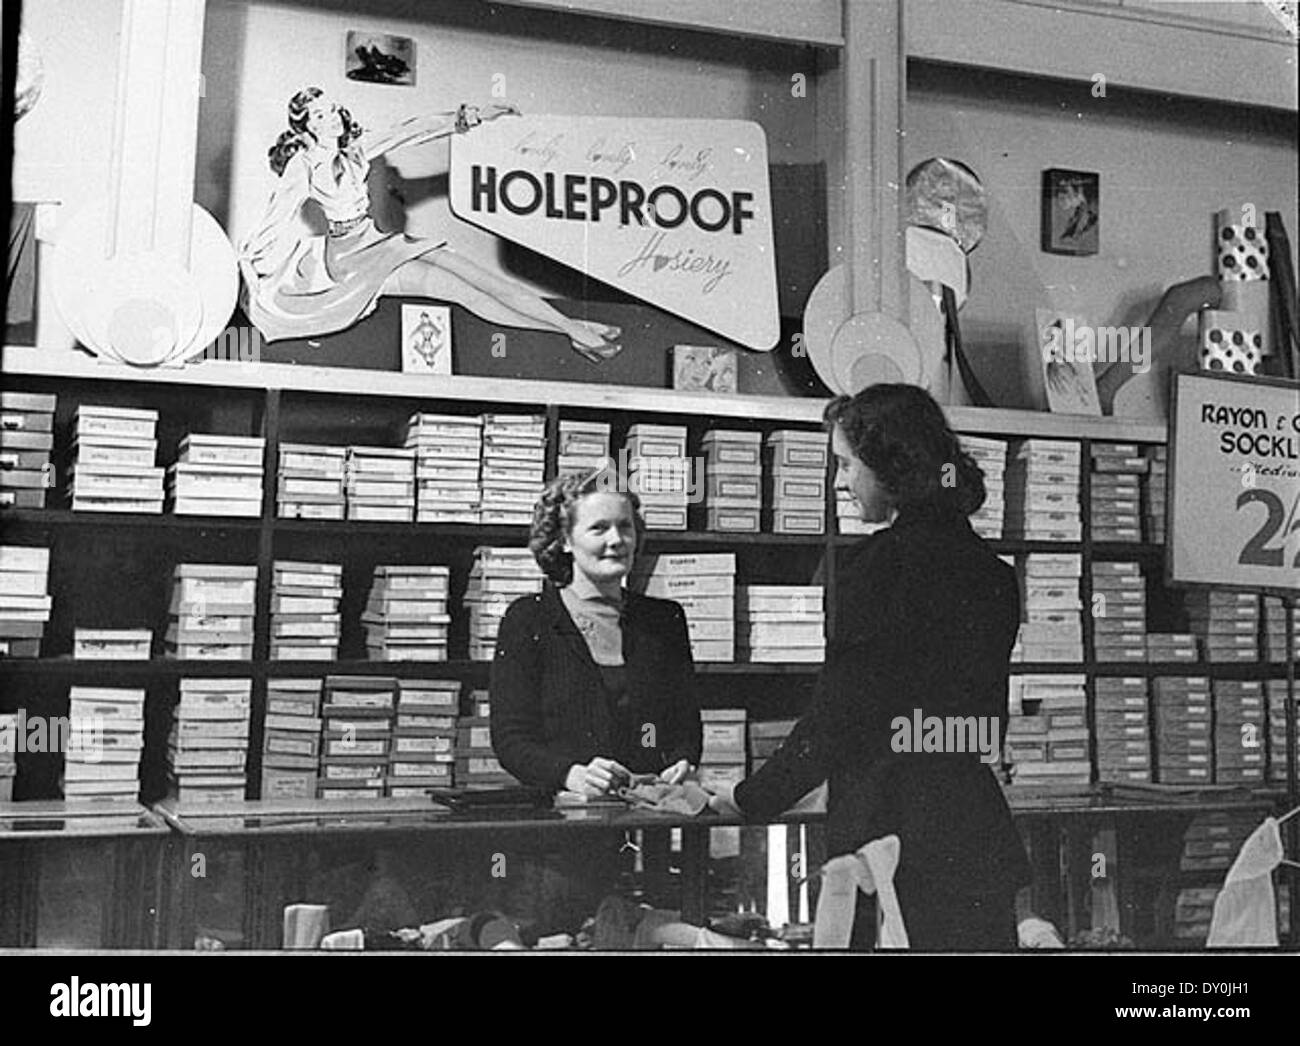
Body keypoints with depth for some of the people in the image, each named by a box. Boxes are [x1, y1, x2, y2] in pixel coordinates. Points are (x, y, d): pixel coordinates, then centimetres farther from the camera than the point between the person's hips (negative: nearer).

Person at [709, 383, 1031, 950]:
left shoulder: (881, 561, -14)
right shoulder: (989, 568, 9)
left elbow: (838, 716, -14)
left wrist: (751, 797, -3)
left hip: (893, 837, -7)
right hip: (978, 833, 8)